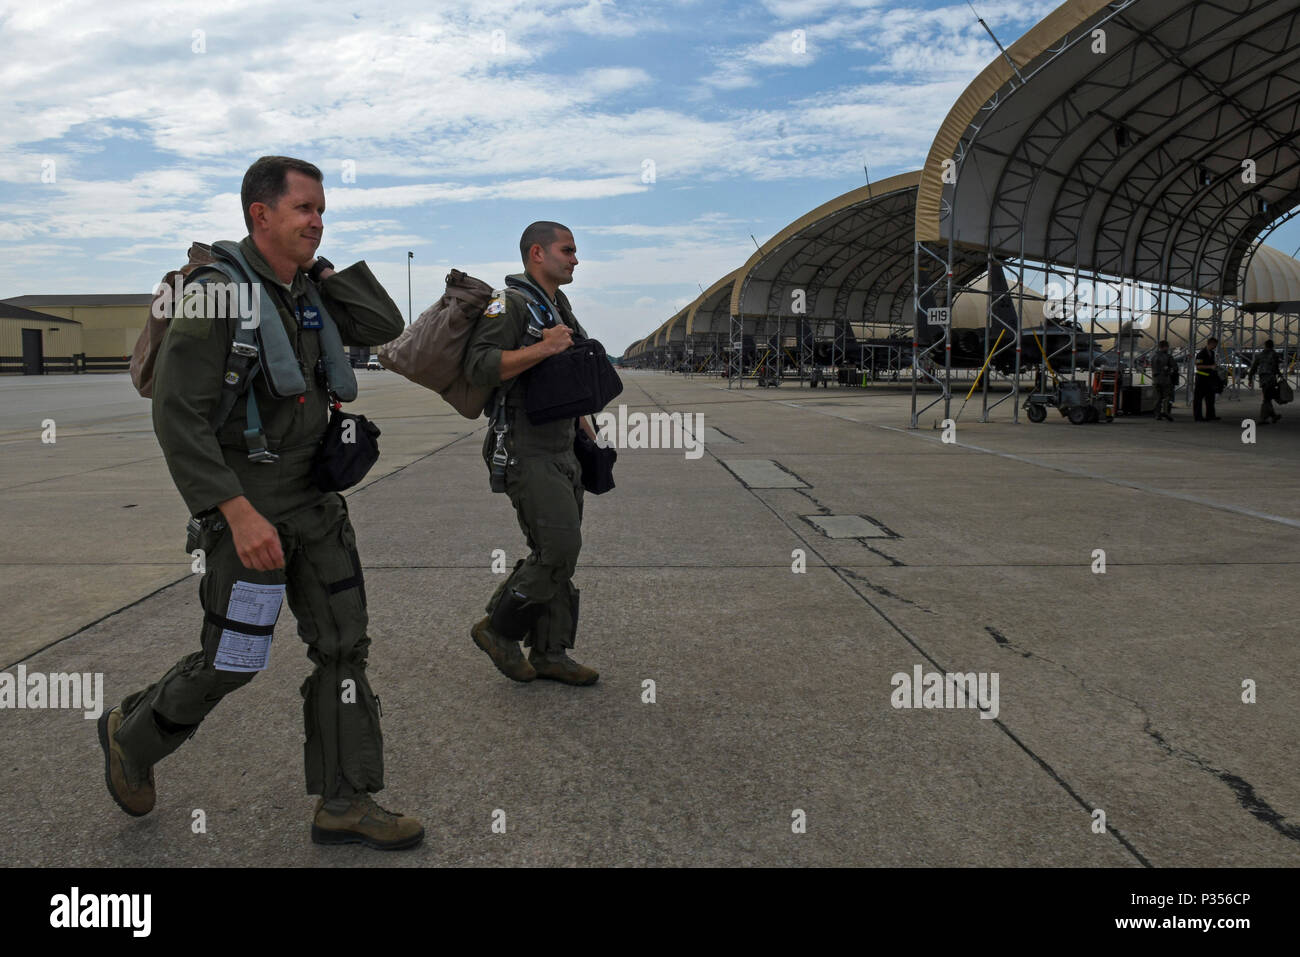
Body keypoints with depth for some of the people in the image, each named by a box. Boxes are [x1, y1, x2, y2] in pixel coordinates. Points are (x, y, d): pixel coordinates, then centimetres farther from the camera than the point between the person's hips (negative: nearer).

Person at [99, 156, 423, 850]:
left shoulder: (305, 291, 8)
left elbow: (384, 327, 5)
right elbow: (177, 416, -20)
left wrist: (316, 264, 1)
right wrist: (240, 514, -25)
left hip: (312, 498, 7)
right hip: (243, 500, -7)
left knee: (343, 643, 3)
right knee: (230, 661, 2)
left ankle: (345, 804, 12)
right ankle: (134, 734, 32)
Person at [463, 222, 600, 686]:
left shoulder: (558, 307, 18)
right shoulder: (510, 303, -10)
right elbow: (480, 365, -23)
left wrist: (587, 428, 24)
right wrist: (543, 349, -26)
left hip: (560, 452, 9)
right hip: (525, 452, -9)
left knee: (561, 551, 8)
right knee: (557, 548, -14)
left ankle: (549, 654, 17)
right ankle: (498, 629, 5)